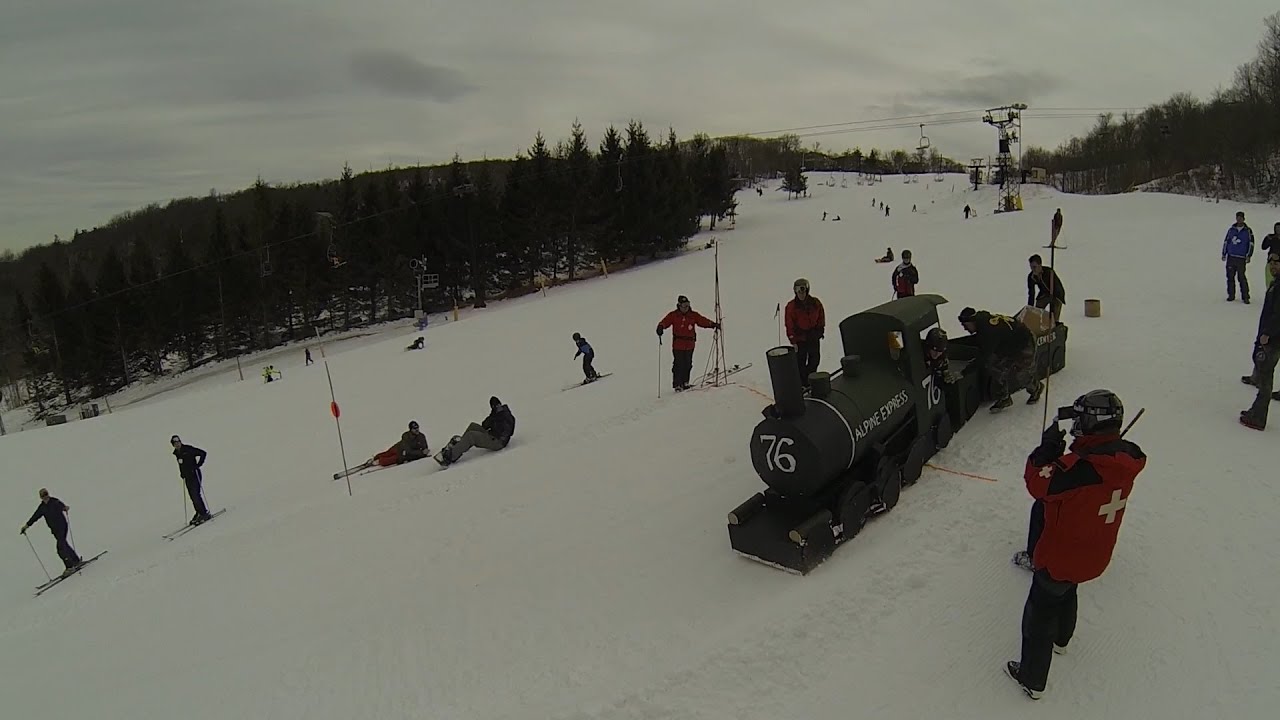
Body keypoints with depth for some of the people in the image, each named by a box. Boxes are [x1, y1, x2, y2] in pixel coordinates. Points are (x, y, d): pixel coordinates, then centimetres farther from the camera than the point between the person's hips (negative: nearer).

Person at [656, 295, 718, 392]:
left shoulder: (694, 315, 6)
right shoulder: (673, 315, 0)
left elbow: (703, 321, 2)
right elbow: (665, 321, -10)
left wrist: (713, 324, -12)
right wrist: (661, 327, -31)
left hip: (690, 345, 3)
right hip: (677, 345, -3)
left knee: (688, 365, 9)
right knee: (678, 365, -6)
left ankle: (685, 382, 23)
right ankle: (677, 385, 0)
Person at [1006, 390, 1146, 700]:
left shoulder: (1080, 467, -35)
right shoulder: (1127, 459, -11)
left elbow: (1039, 485, -23)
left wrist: (1047, 449, -16)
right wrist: (1060, 454, -5)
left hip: (1060, 556, -8)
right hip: (1096, 557, 8)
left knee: (1040, 612, 10)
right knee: (1067, 592, 35)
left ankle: (1032, 678, 25)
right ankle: (1060, 639, 61)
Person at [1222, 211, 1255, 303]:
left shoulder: (1248, 231, 4)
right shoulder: (1231, 230, 11)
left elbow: (1251, 244, 4)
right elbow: (1225, 242, 16)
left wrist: (1249, 256, -4)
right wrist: (1224, 254, 11)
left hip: (1241, 258, -3)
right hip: (1230, 257, 3)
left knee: (1242, 277, -7)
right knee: (1230, 277, 5)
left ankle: (1245, 296, 0)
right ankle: (1231, 295, 14)